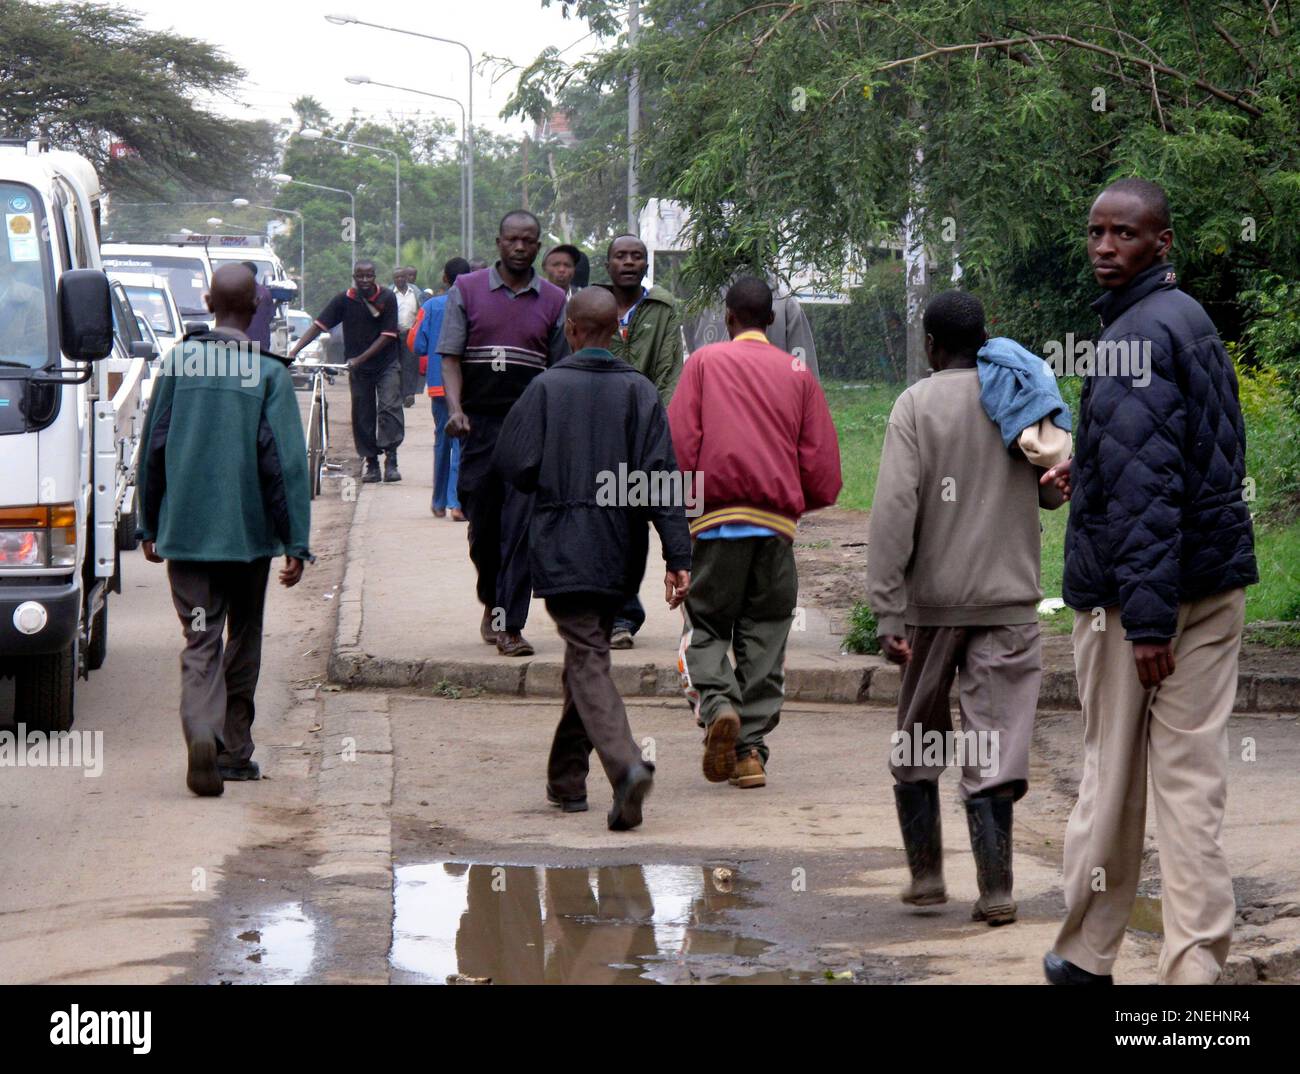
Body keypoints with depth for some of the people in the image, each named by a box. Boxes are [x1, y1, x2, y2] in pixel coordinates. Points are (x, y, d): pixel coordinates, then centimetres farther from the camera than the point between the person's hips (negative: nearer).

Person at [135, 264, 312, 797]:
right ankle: (234, 749, 21)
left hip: (185, 533, 1)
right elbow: (285, 462, -10)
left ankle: (202, 732, -27)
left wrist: (149, 526, 15)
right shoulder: (269, 374, -7)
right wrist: (296, 543, -7)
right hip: (249, 533, -1)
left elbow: (153, 449, 5)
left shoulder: (179, 365, 1)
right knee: (244, 637, 16)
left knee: (201, 640, -2)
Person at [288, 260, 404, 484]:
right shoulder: (344, 299, -5)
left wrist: (359, 359, -19)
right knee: (362, 417, 4)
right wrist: (294, 350, -18)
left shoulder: (387, 298, -10)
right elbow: (318, 325, -7)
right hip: (357, 368, 2)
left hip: (386, 364, -2)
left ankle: (391, 461, -19)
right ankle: (371, 463, 13)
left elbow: (387, 335, -12)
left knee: (390, 407, -16)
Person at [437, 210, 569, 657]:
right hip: (480, 422, 1)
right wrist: (455, 408, -14)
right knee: (482, 523, 9)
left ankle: (510, 624, -9)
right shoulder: (467, 290, 5)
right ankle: (492, 603, 33)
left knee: (521, 524, -9)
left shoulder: (553, 301, 7)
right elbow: (450, 357, 1)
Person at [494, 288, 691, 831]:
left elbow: (514, 465, -7)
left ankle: (626, 765, -30)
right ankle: (567, 779, 27)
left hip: (561, 549, -4)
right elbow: (661, 476, -6)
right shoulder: (639, 391, 0)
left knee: (588, 662, -7)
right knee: (587, 655, 18)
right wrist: (677, 555, -7)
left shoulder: (546, 388, -6)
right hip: (619, 555, 4)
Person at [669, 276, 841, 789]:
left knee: (705, 627, 8)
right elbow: (823, 467, 5)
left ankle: (716, 704, -20)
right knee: (764, 637, 9)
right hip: (777, 523, 2)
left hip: (716, 518, -2)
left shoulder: (704, 362, 5)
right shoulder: (798, 373, 10)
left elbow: (678, 443, -5)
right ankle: (751, 750, 4)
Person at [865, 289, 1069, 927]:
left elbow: (894, 510, -13)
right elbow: (1056, 490, 9)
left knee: (916, 744, 14)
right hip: (1009, 601, 2)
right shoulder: (1024, 400, 4)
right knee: (995, 746, -1)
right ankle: (995, 890, -8)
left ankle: (926, 874, 17)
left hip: (931, 602, -2)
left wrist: (887, 612, -14)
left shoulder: (916, 406, -4)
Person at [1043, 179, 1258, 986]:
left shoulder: (1135, 336, -15)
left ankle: (1090, 954, 18)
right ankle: (1197, 963, 1)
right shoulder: (1196, 321, 13)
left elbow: (1144, 485, -21)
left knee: (1113, 774, 6)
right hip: (1219, 578, 8)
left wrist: (1146, 617, -23)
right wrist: (1089, 474, 30)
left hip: (1134, 585, -7)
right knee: (1195, 775, 4)